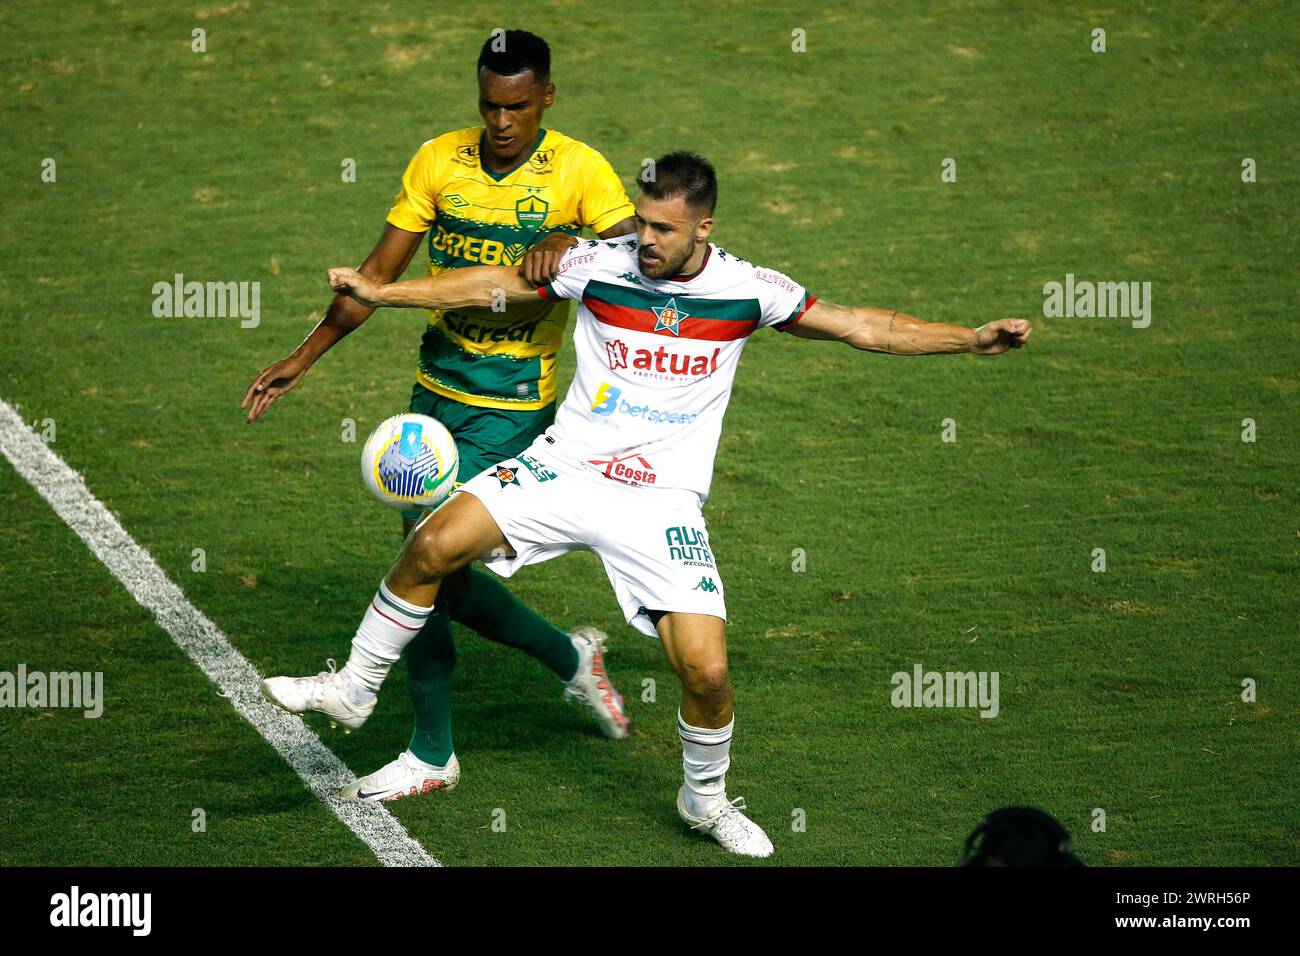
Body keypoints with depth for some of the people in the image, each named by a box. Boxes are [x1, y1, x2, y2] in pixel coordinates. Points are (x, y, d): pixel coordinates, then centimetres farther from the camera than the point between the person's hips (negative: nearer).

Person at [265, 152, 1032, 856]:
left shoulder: (746, 289, -4)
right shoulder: (601, 265, -4)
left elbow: (860, 326, 1)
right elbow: (495, 285, 5)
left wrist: (975, 338, -7)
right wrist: (383, 293, 2)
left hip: (662, 498, -1)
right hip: (566, 464, 1)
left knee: (706, 670, -13)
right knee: (432, 545, -18)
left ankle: (706, 799, 18)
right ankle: (355, 688, 5)